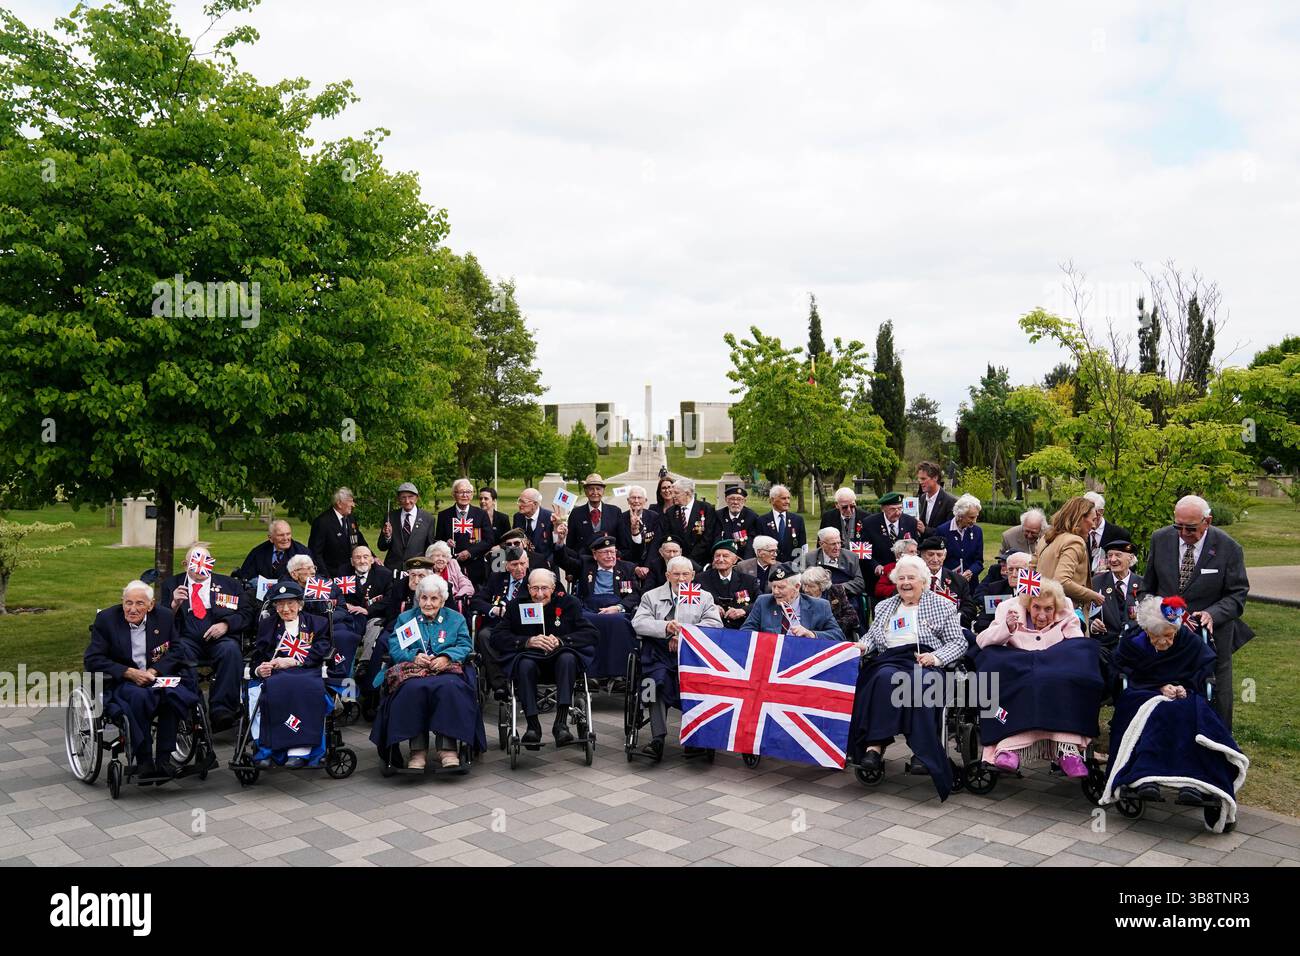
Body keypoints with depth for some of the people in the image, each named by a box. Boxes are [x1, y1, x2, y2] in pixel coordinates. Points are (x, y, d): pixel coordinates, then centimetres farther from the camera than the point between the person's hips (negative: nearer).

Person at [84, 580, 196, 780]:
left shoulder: (164, 617, 3)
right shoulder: (106, 619, -3)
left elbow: (176, 650, 5)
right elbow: (92, 660, -8)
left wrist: (154, 670, -14)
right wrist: (129, 672, -19)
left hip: (157, 677, 2)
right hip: (119, 682, -2)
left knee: (173, 694, -30)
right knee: (139, 696, -35)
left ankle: (163, 759, -21)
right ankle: (143, 761, -25)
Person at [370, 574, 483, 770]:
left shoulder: (456, 619, 21)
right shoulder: (405, 618, 22)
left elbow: (465, 646, 7)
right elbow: (395, 648, 9)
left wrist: (446, 658, -14)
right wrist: (414, 657, -13)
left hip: (446, 670, 0)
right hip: (413, 670, 0)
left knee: (448, 687, -37)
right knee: (414, 688, -36)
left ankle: (447, 747, -34)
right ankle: (418, 750, -33)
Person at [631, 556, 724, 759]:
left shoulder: (705, 597, 19)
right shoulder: (651, 596, 19)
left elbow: (715, 623, 2)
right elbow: (638, 623, 3)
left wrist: (684, 635, -11)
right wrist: (665, 627, -15)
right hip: (660, 653, 0)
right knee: (659, 680, -30)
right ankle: (658, 738, -34)